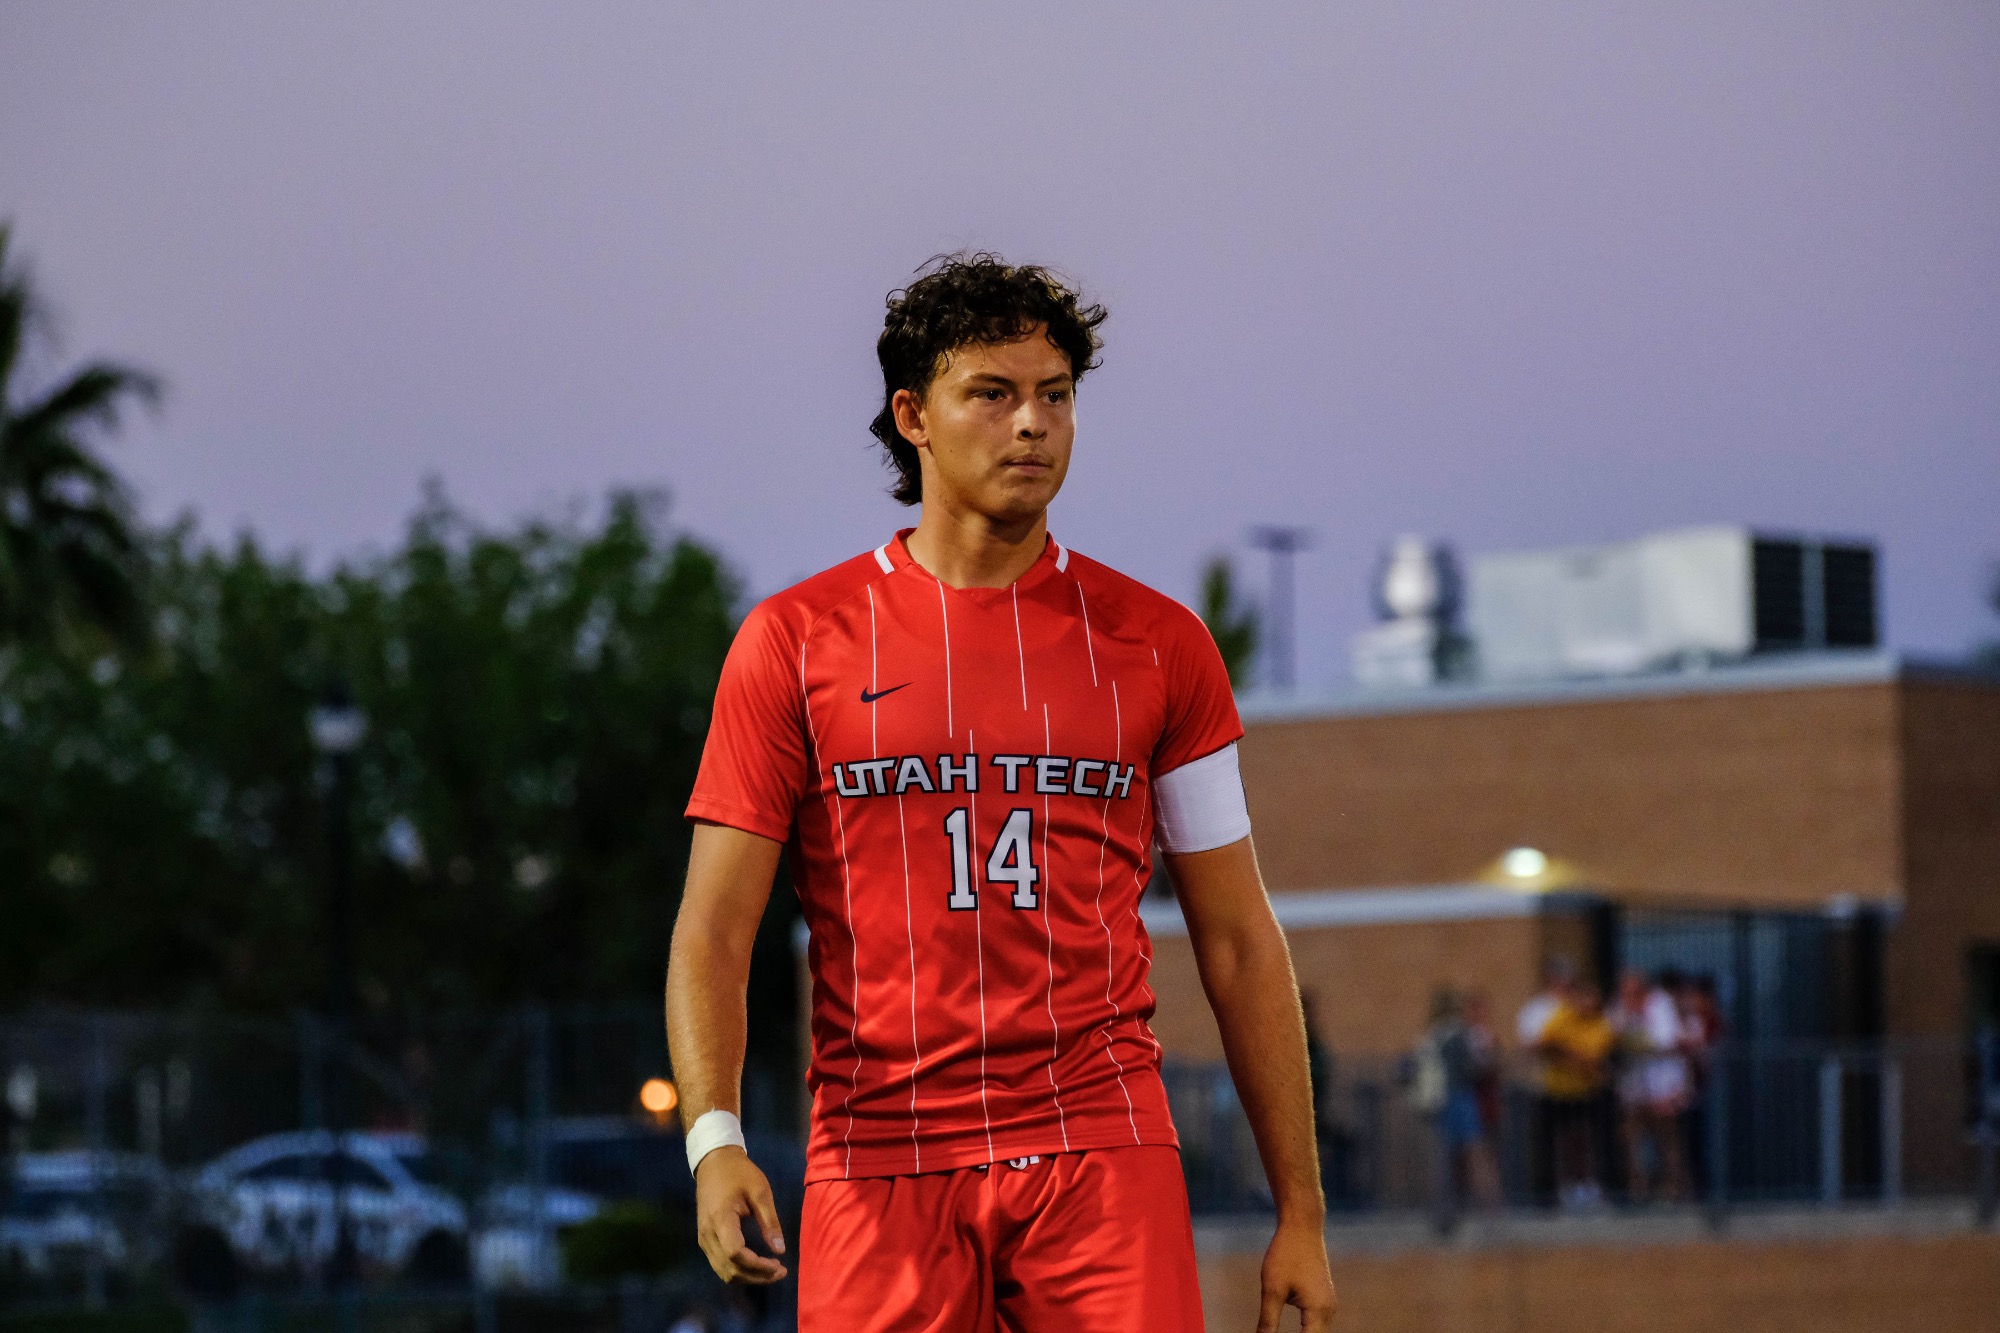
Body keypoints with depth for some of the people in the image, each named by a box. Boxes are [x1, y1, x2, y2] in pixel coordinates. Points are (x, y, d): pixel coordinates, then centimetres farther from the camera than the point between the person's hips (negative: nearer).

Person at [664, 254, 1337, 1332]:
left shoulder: (1157, 644, 9)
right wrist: (714, 1140, -15)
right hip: (878, 1159, 0)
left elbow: (1239, 942, 12)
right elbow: (712, 929, 2)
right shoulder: (796, 640, 5)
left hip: (1102, 1155, 1)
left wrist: (1299, 1212, 8)